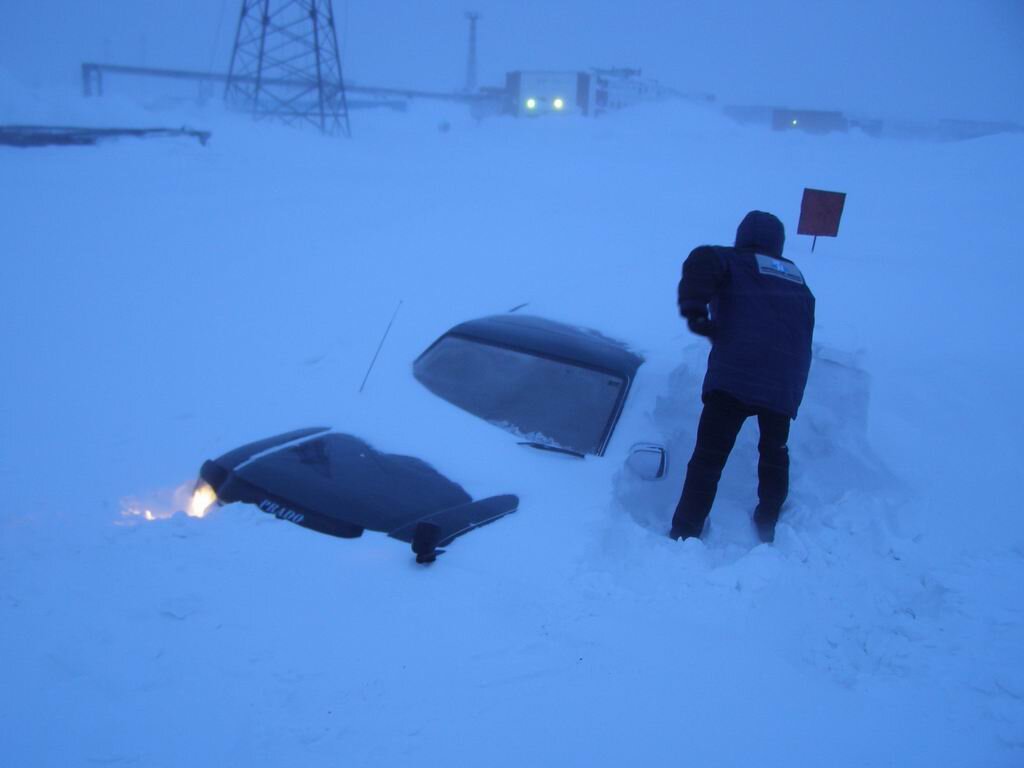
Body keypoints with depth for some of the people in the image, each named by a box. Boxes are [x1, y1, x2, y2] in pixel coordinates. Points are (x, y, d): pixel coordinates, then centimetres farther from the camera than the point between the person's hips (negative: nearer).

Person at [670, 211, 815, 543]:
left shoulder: (733, 262, 8)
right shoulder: (797, 280, 23)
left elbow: (701, 261, -15)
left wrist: (694, 311, -13)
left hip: (733, 377, -5)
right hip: (786, 385, 5)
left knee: (708, 459, -3)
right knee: (774, 453, 25)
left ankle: (684, 535, -5)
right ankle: (768, 525, 35)